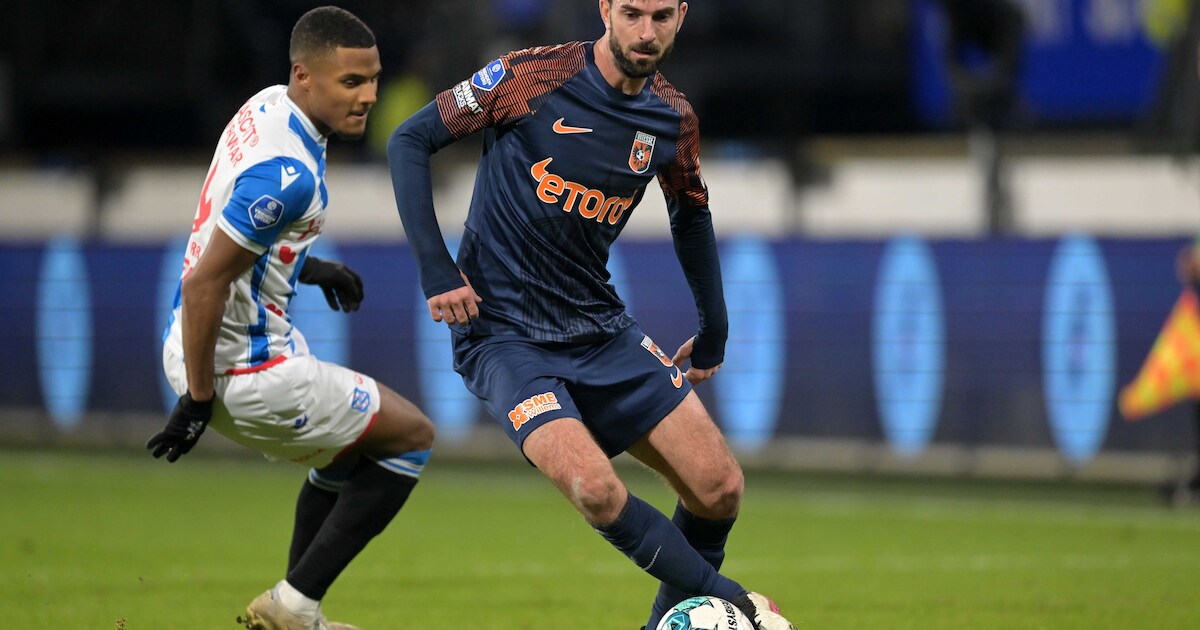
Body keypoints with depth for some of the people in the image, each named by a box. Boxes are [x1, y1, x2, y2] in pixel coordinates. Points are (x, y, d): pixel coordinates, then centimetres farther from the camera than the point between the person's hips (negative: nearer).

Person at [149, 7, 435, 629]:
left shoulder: (267, 105, 3)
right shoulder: (288, 173, -27)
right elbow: (203, 284, -26)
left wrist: (307, 266, 12)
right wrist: (197, 401, -20)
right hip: (243, 368, -10)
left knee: (351, 449, 29)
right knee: (411, 436, 4)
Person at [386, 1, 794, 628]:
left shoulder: (673, 119, 2)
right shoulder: (531, 76, -14)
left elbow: (691, 213, 22)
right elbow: (410, 140, -8)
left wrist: (714, 328, 24)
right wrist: (435, 268, -14)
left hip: (602, 329, 5)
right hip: (504, 335, -5)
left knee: (720, 488, -5)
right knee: (594, 488, -27)